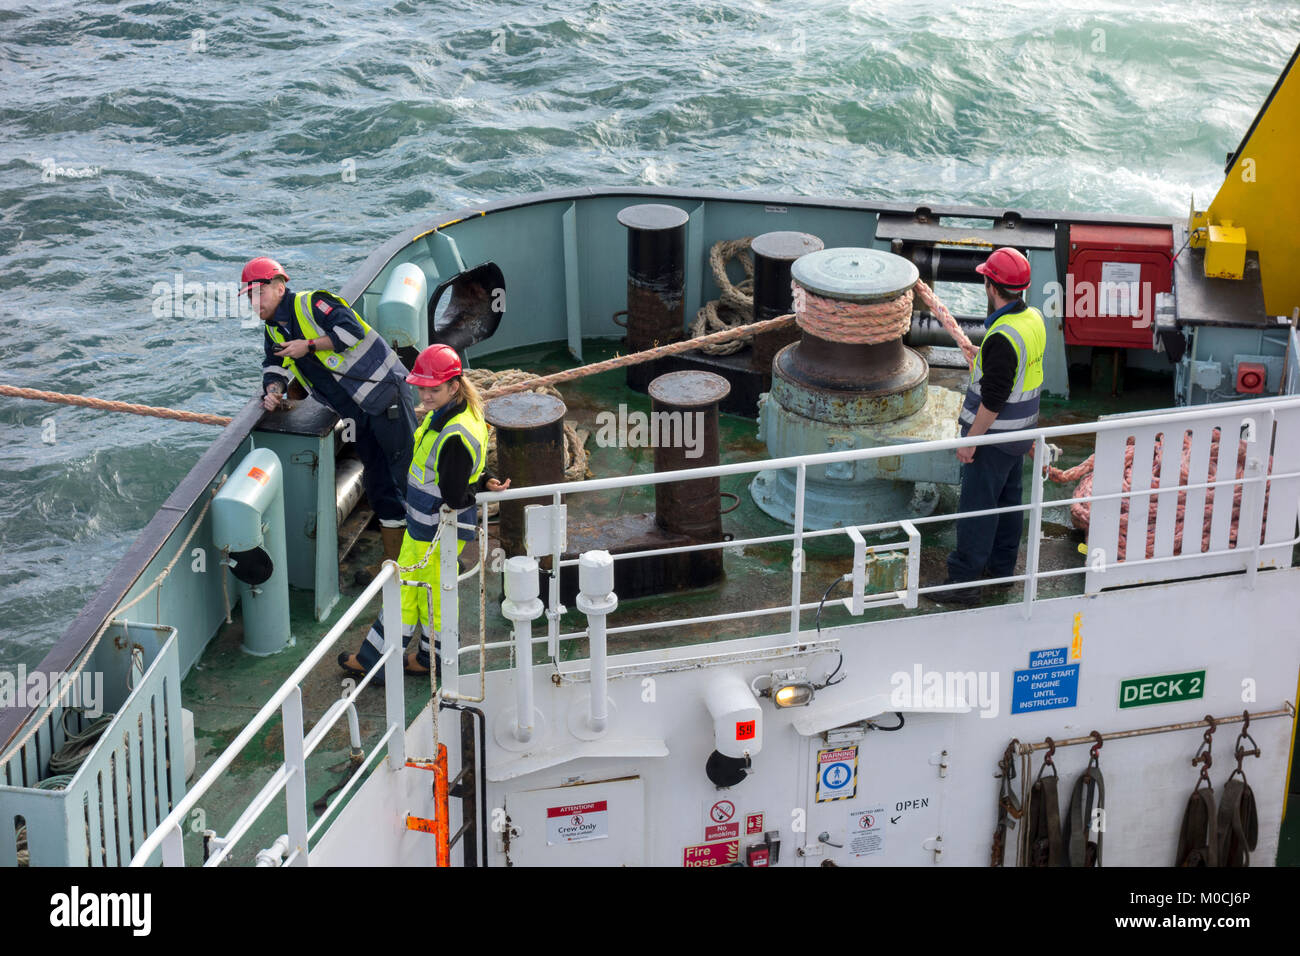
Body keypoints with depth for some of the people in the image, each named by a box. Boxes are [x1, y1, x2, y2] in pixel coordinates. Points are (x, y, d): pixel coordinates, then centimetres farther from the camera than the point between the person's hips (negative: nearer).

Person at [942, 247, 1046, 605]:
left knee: (977, 506, -2)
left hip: (994, 434, -10)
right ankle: (1002, 566, 35)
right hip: (1020, 429, 10)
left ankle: (964, 581, 3)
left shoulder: (1002, 337, -29)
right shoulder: (1034, 319, 2)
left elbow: (994, 398, -27)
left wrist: (970, 440, -19)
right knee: (1008, 497, 21)